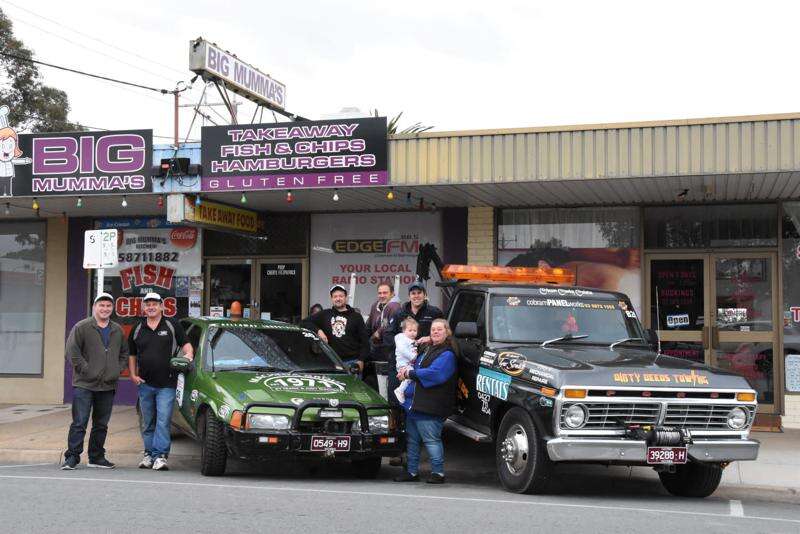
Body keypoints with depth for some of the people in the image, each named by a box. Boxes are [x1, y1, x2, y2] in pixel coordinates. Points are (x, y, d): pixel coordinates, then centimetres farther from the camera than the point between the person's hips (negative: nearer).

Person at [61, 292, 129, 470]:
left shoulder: (118, 331, 13)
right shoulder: (81, 327, -3)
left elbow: (124, 353, 22)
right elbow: (72, 351, -9)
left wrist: (117, 370, 7)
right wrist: (85, 370, -13)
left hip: (108, 386, 5)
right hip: (84, 384, -5)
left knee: (101, 424, 11)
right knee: (79, 423, -7)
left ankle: (96, 457, 20)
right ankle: (72, 457, -1)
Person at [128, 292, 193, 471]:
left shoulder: (172, 326, 4)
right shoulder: (137, 329, 12)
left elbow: (185, 343, 7)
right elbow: (131, 355, 18)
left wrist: (188, 354, -14)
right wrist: (133, 374, 6)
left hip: (167, 384, -3)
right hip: (145, 383, 3)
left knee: (163, 421, -10)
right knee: (148, 422, 11)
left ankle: (160, 455, -10)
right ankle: (149, 453, 20)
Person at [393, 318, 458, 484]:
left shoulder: (447, 355, -9)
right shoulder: (427, 350, 21)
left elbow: (434, 374, -22)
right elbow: (417, 366, 34)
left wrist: (410, 374, -15)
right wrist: (407, 370, 10)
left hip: (429, 408, -10)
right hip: (413, 405, 10)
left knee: (431, 440, -7)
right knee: (412, 439, 14)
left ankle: (438, 472, 2)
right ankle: (412, 471, 23)